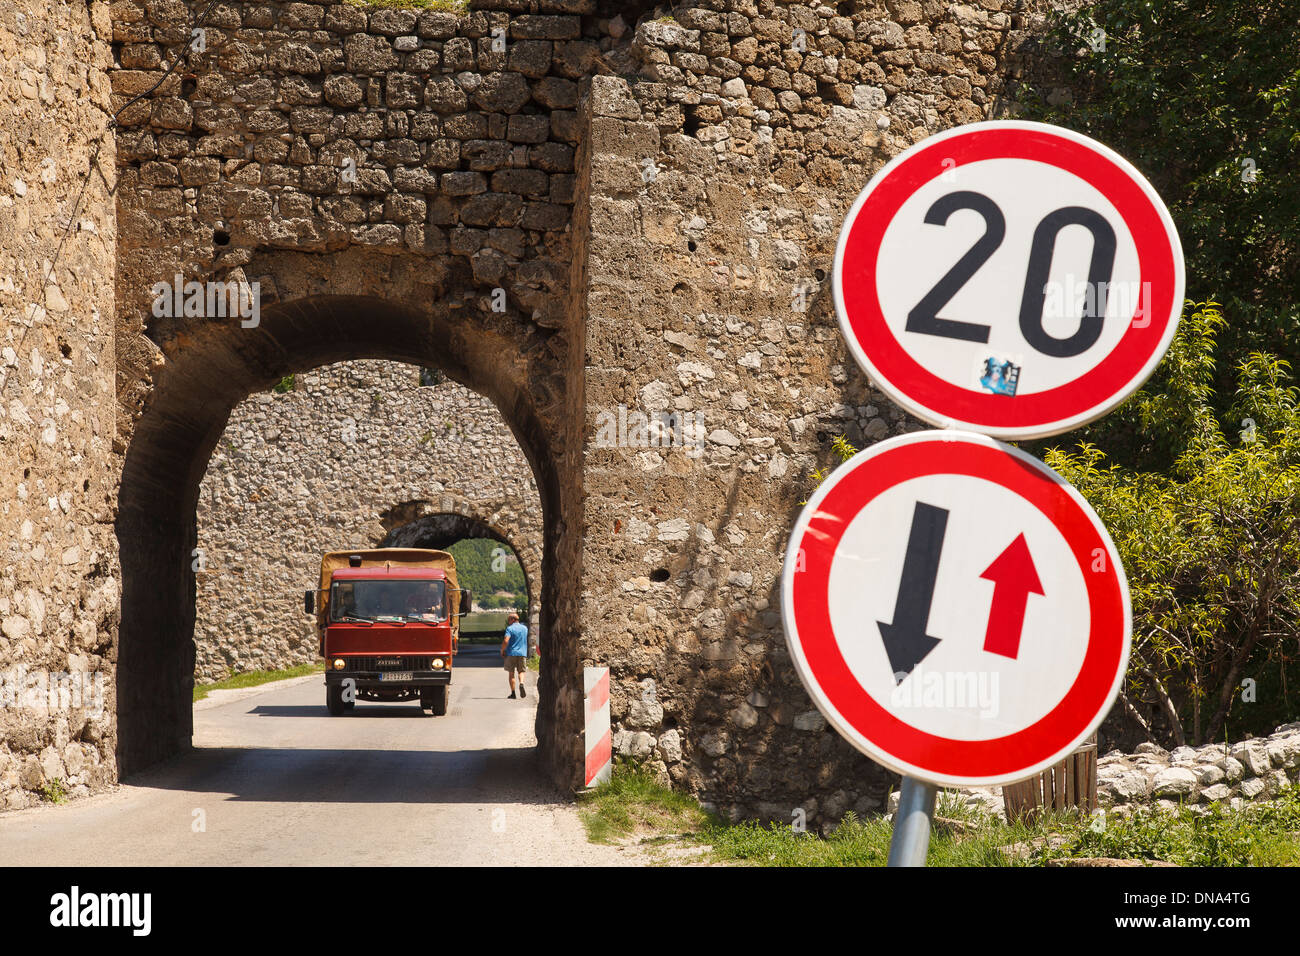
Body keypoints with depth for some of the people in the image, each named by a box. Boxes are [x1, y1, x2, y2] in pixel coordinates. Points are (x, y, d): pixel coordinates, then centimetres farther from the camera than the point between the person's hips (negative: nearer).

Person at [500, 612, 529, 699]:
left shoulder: (510, 628, -8)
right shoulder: (525, 628, 10)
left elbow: (506, 641, -19)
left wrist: (502, 651, -5)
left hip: (511, 653, -3)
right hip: (522, 653, 3)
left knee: (511, 673, 6)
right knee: (521, 671, 10)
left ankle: (513, 693, 4)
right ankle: (521, 684, -20)